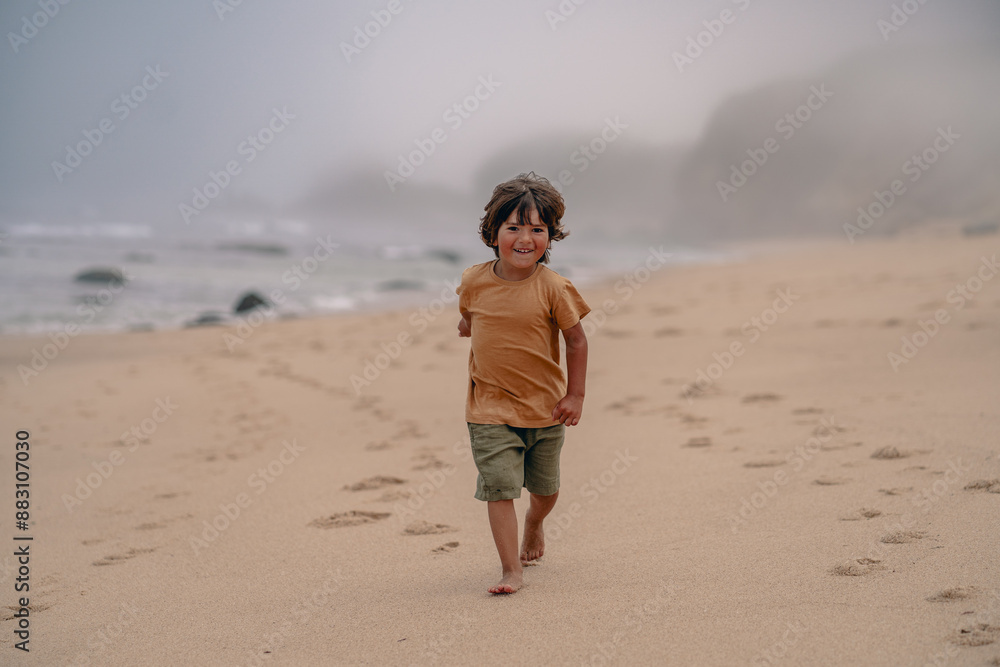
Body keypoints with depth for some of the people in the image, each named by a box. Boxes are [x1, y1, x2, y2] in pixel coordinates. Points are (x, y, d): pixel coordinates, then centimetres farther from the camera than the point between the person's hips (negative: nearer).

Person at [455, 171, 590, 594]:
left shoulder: (553, 289, -12)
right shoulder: (474, 281, -5)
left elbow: (577, 340, -5)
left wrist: (576, 395, -5)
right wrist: (468, 325, 4)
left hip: (545, 406, 0)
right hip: (490, 409, 0)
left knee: (545, 488, 17)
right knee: (499, 488, -11)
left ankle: (534, 525, 50)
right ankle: (511, 570, -3)